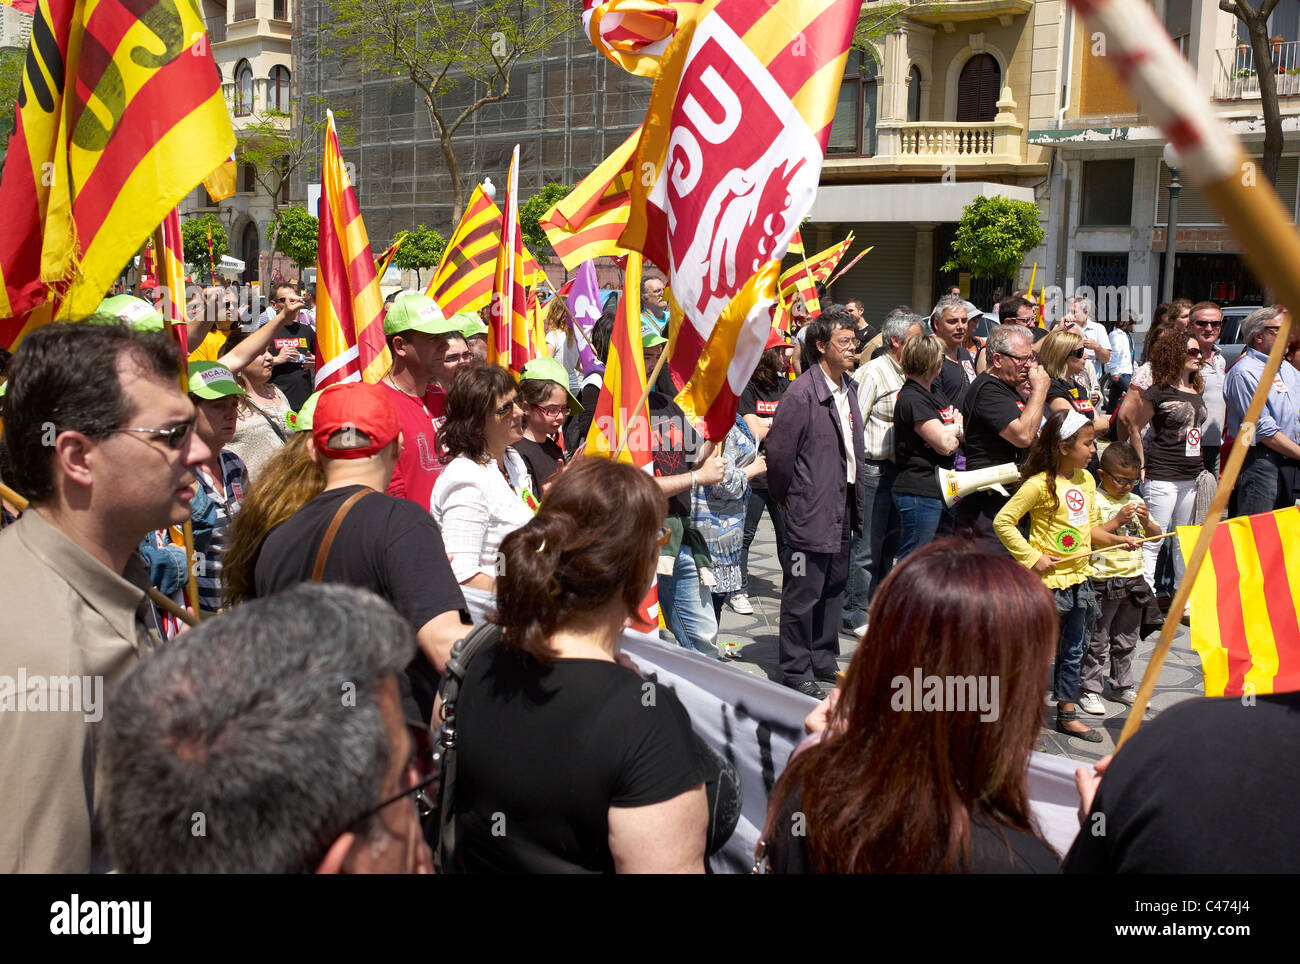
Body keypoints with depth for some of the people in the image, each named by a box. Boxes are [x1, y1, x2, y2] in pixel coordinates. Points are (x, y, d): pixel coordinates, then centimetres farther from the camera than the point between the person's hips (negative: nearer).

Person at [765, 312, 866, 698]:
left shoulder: (849, 387, 9)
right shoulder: (802, 394, -17)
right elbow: (778, 451, -15)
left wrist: (856, 501, 16)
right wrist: (787, 498, -3)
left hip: (843, 506, 8)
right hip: (812, 510, -8)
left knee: (833, 588, 17)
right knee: (803, 594, 1)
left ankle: (824, 662, 30)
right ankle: (797, 672, 12)